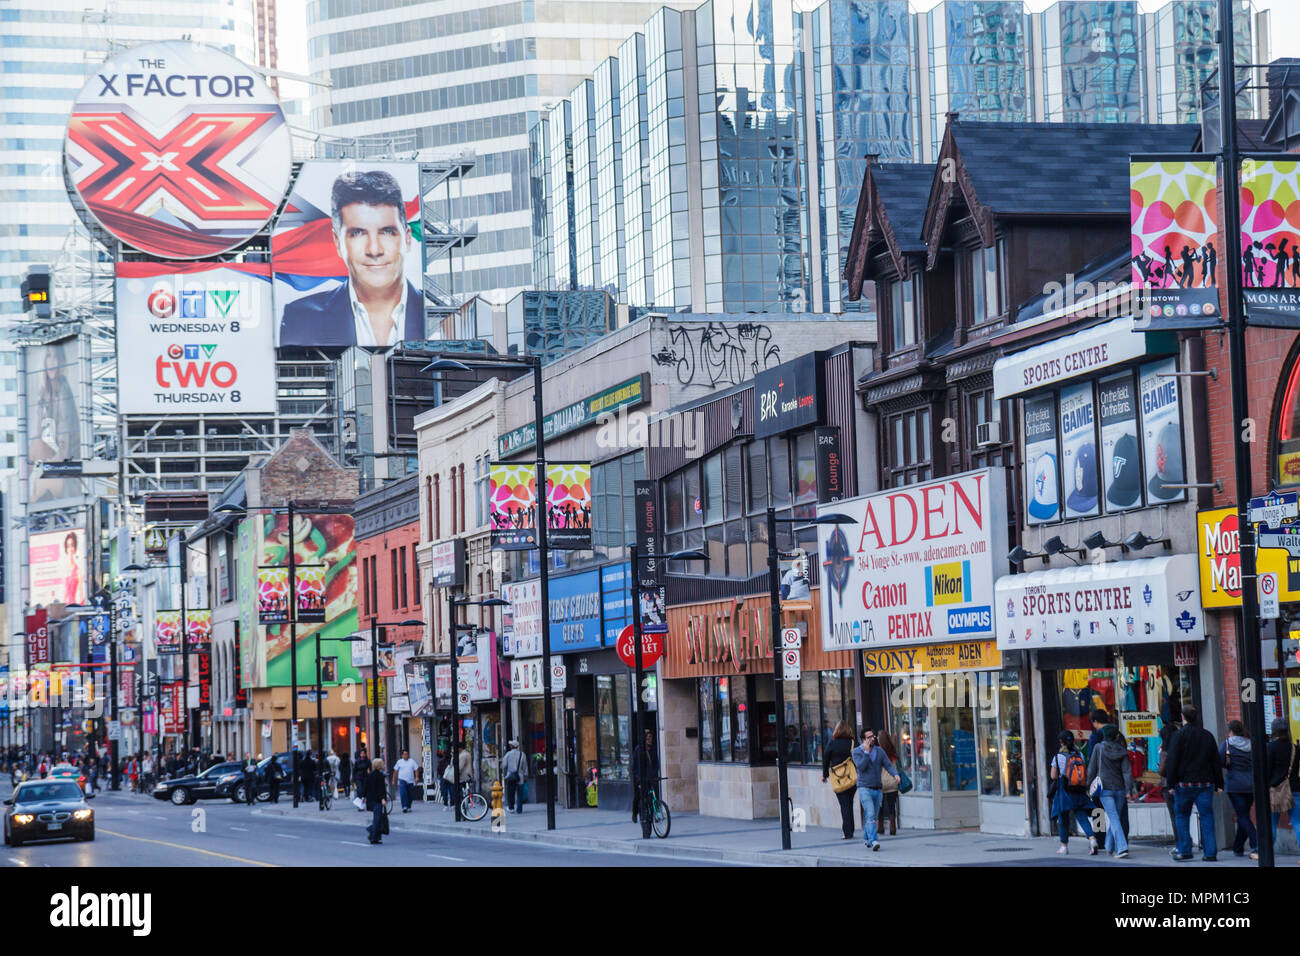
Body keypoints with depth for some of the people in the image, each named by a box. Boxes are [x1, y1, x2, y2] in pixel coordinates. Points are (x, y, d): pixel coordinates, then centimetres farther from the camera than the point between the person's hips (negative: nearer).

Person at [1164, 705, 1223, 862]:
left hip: (1184, 783, -3)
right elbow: (1216, 761, 12)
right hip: (1205, 783, 3)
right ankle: (1210, 852, -3)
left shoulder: (1179, 736, -5)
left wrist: (1171, 783, -4)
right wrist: (1219, 784, 15)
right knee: (1207, 816, 3)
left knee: (1181, 815, 9)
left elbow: (1172, 762, -8)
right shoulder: (1207, 735, 9)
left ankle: (1184, 850, 4)